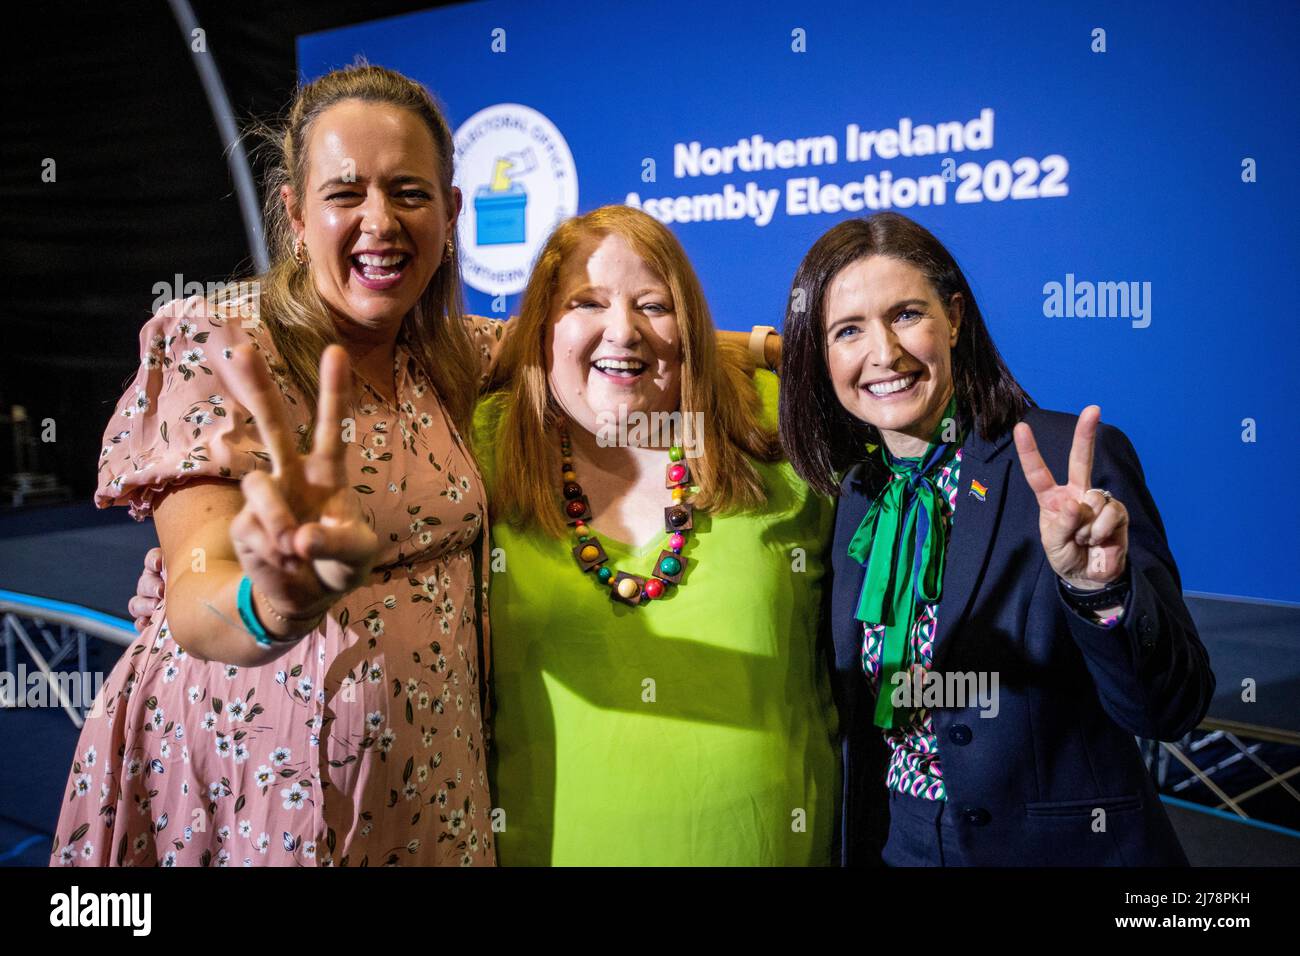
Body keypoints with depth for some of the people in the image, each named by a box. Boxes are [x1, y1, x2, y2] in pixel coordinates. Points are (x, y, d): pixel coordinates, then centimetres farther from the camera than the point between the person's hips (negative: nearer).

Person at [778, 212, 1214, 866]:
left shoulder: (1074, 463, -16)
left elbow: (1173, 711, -18)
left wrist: (1099, 590, -33)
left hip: (1060, 844, -4)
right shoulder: (852, 492, -2)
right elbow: (853, 708, 8)